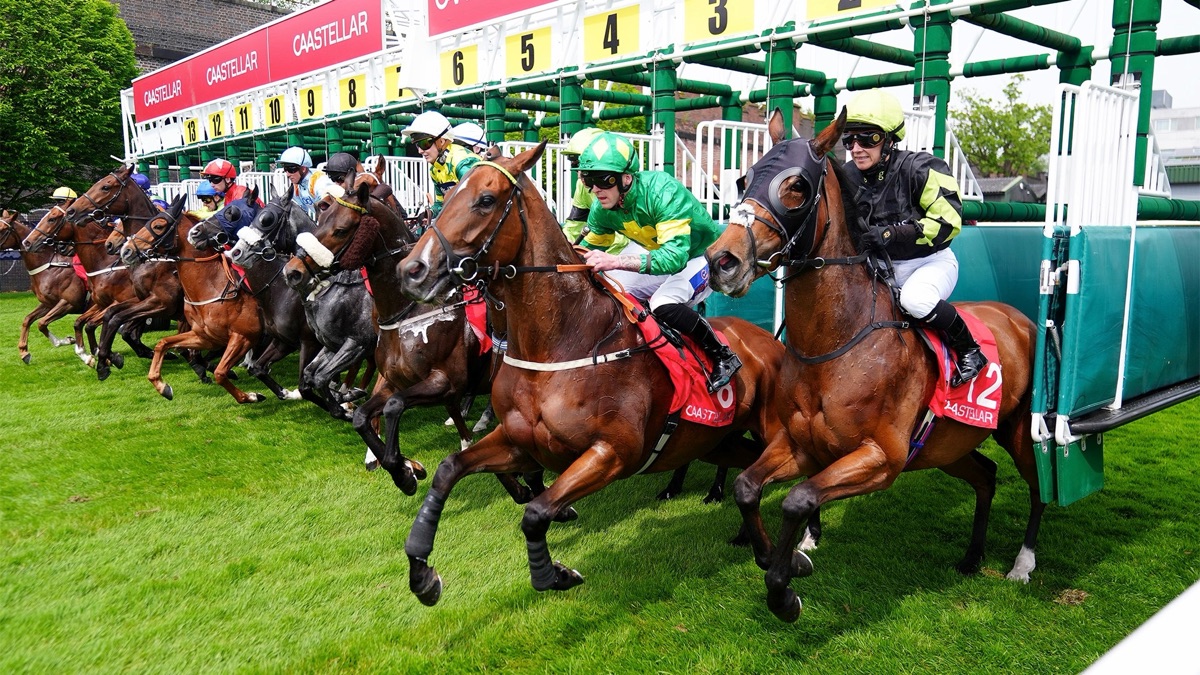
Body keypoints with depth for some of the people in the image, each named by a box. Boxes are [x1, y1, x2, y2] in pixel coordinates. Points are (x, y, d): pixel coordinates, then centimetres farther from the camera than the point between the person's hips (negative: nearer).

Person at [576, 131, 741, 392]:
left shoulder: (663, 191, -35)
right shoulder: (602, 209, -14)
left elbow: (674, 257, -46)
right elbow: (591, 246, 2)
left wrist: (616, 261, -56)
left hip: (703, 255, -7)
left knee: (664, 305, -33)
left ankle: (723, 356, -12)